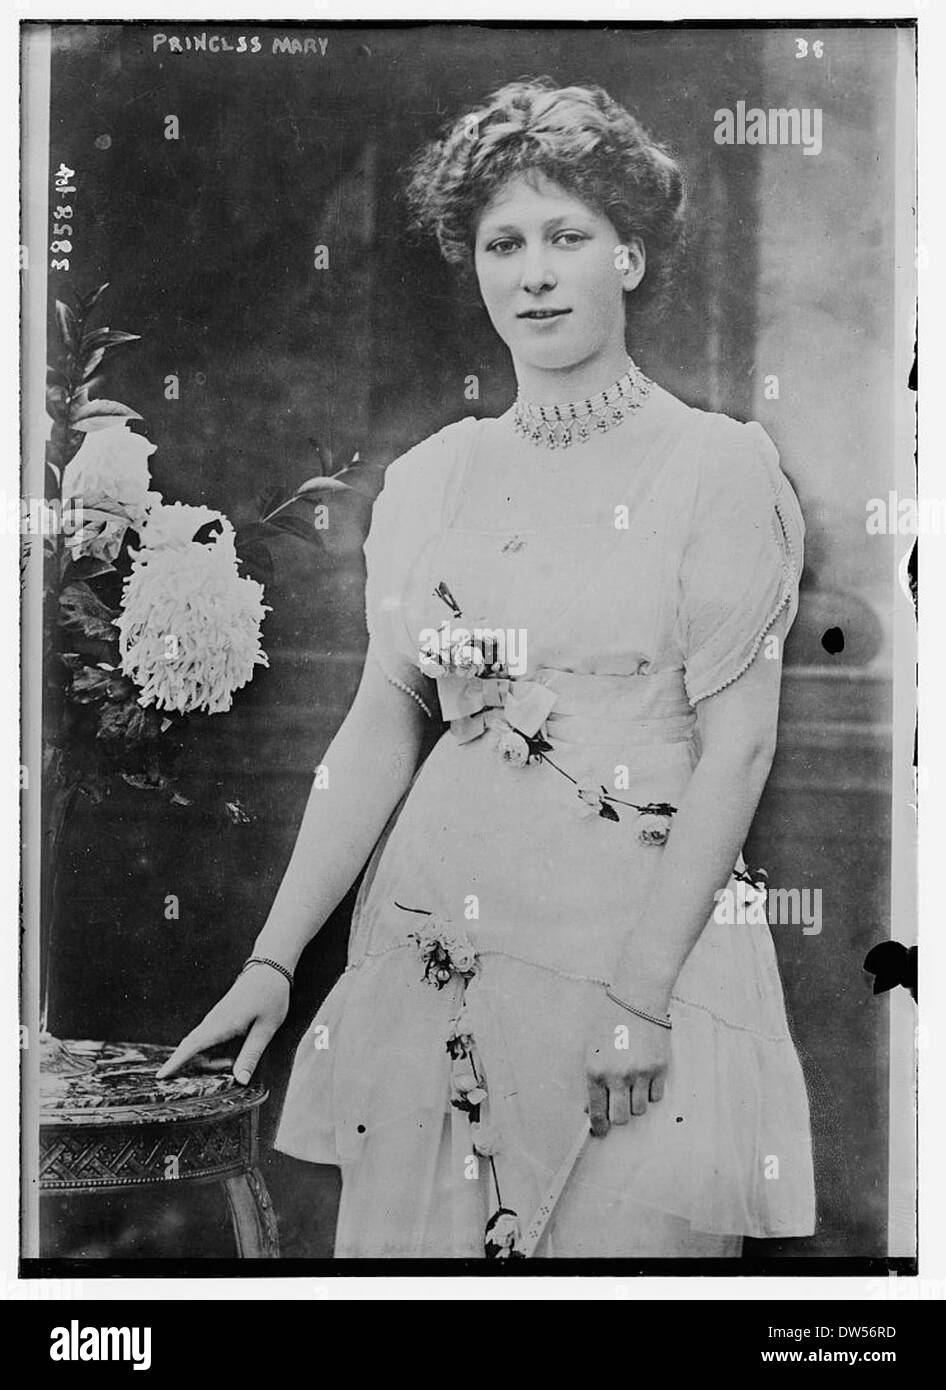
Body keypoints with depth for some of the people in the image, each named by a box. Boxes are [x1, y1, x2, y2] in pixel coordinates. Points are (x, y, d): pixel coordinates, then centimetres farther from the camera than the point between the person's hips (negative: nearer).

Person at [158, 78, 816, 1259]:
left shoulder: (720, 467, -3)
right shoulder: (428, 479, 8)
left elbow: (736, 748, -8)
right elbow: (381, 728, 7)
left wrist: (639, 989, -14)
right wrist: (273, 957, 3)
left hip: (646, 925, -3)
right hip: (434, 931, 4)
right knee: (400, 1241, 8)